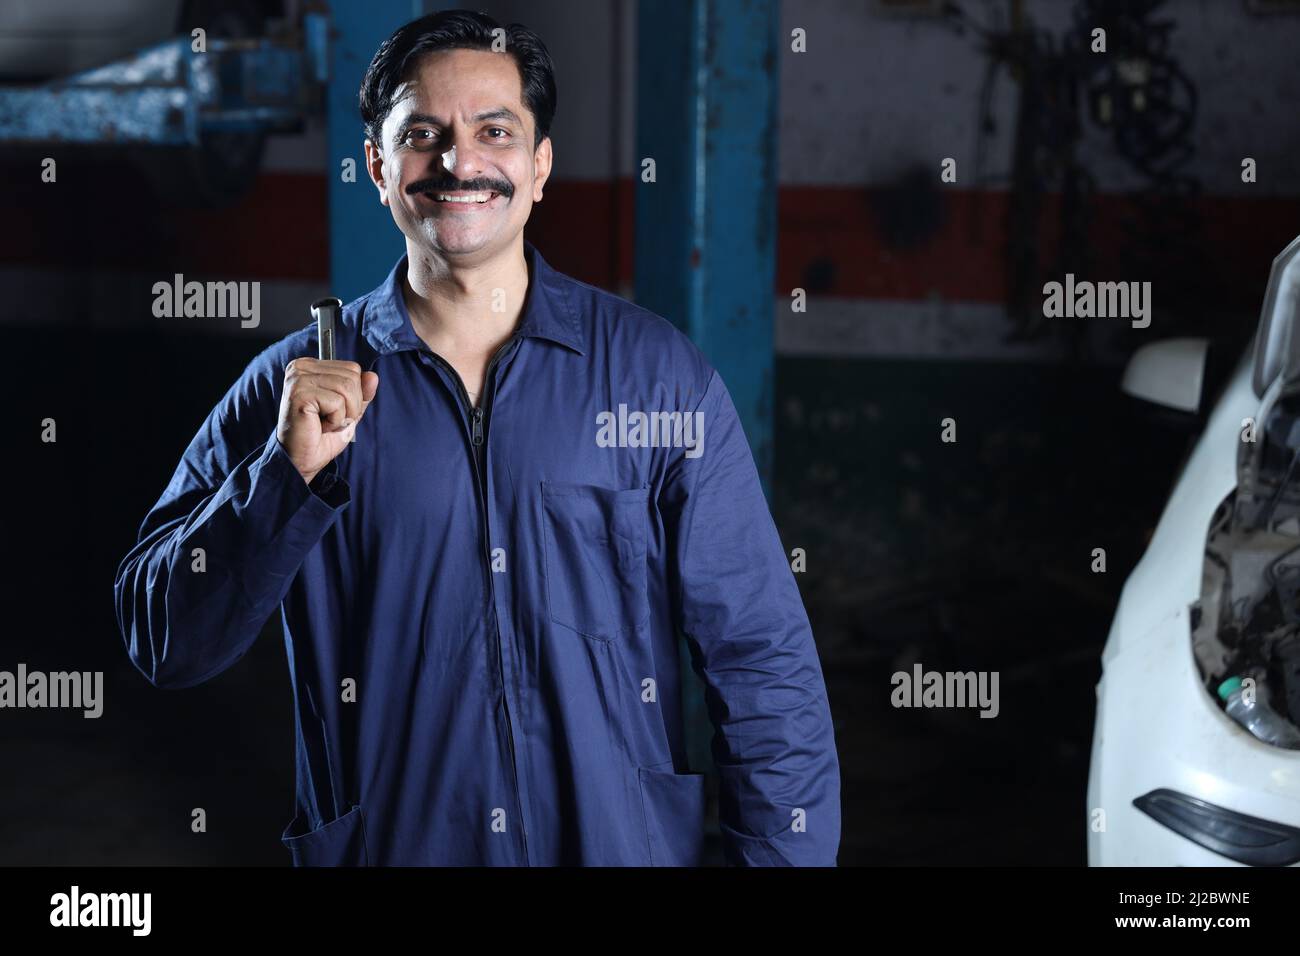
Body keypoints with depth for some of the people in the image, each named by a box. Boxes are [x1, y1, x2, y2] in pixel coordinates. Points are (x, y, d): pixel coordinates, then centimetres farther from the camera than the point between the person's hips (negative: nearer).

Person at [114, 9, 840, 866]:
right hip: (387, 846, 0)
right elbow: (163, 645, -6)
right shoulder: (291, 389, -2)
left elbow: (761, 659, -3)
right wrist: (289, 470, -19)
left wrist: (785, 858, -12)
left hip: (631, 844, 0)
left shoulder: (659, 374, -3)